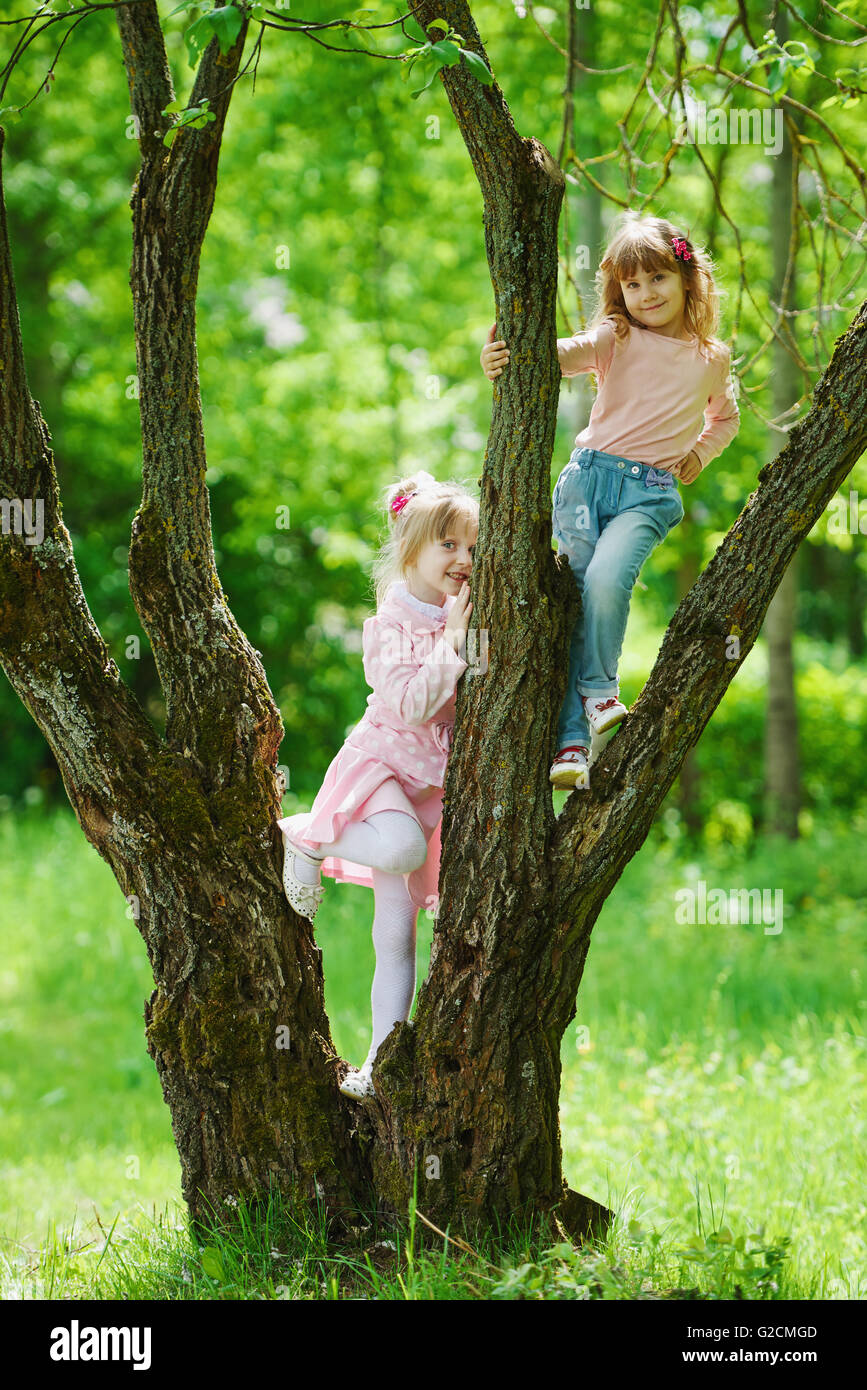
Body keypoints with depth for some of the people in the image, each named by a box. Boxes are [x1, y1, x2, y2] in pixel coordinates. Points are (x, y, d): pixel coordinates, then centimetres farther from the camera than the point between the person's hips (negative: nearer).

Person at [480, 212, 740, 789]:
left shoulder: (713, 359, 11)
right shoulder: (616, 337, 5)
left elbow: (726, 418, 31)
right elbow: (567, 353, -16)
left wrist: (699, 455, 12)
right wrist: (507, 356, -36)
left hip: (651, 493, 0)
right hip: (589, 476, 1)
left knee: (607, 578, -28)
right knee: (573, 596, -10)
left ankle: (599, 688, -7)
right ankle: (571, 741, -10)